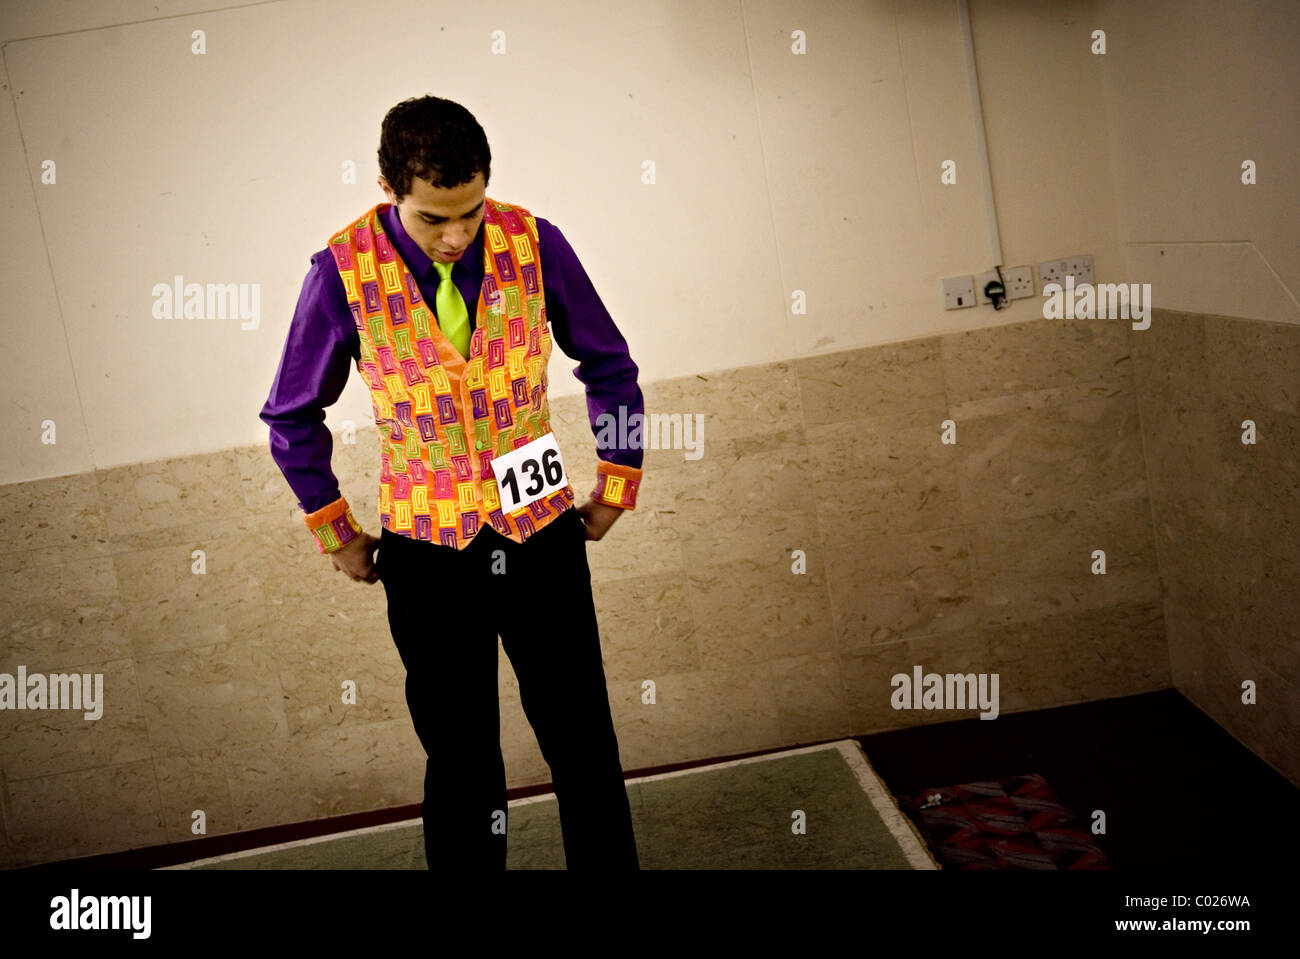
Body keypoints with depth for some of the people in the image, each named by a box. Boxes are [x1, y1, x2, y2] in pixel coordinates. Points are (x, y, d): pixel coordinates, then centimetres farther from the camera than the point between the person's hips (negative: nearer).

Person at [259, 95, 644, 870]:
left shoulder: (535, 245, -9)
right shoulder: (344, 270, -11)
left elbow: (610, 367, 6)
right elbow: (293, 417, 3)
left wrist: (617, 486, 9)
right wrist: (337, 533, 6)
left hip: (541, 535, 1)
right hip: (427, 552, -1)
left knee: (586, 746, 10)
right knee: (461, 765, 12)